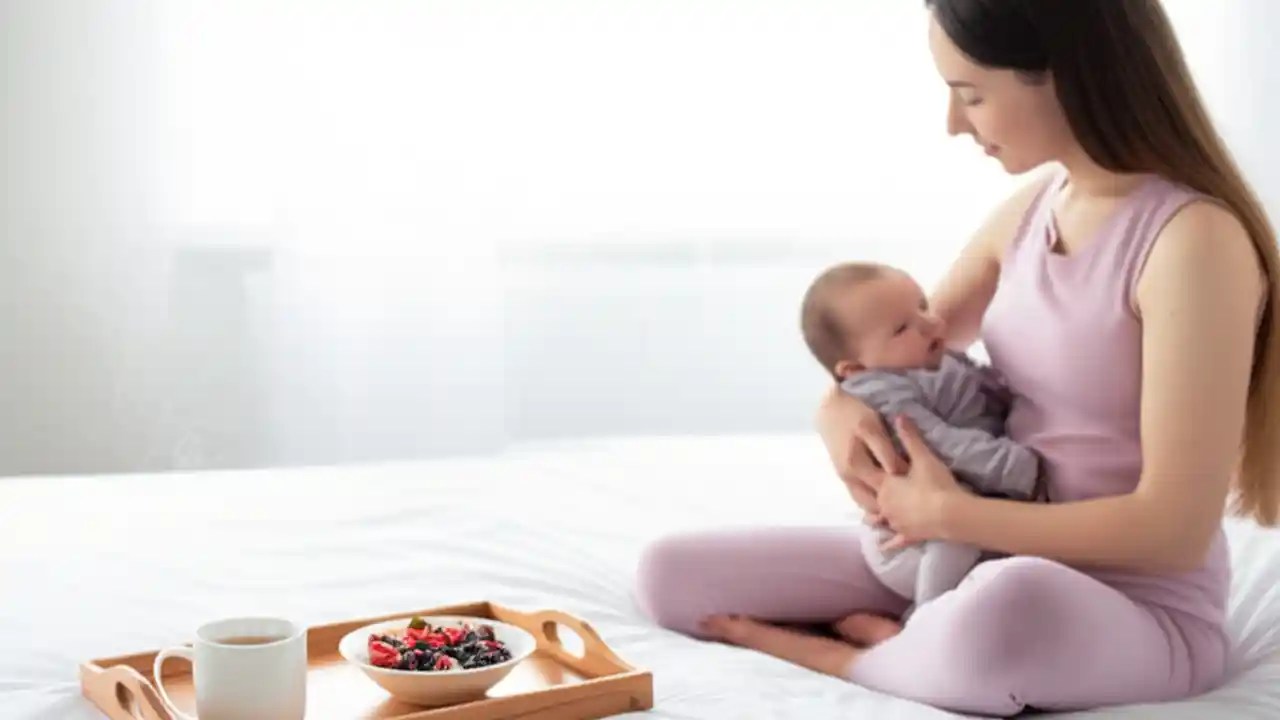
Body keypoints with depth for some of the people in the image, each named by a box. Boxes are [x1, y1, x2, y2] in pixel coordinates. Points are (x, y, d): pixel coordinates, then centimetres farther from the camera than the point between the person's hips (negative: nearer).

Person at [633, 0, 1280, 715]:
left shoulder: (1196, 238, -20)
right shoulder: (1030, 210, 3)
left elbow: (1175, 529, -24)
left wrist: (946, 513, -17)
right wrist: (841, 408, -9)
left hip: (1141, 611, -6)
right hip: (991, 566, 7)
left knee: (1007, 609, -45)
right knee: (669, 574, 3)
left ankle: (845, 656, -14)